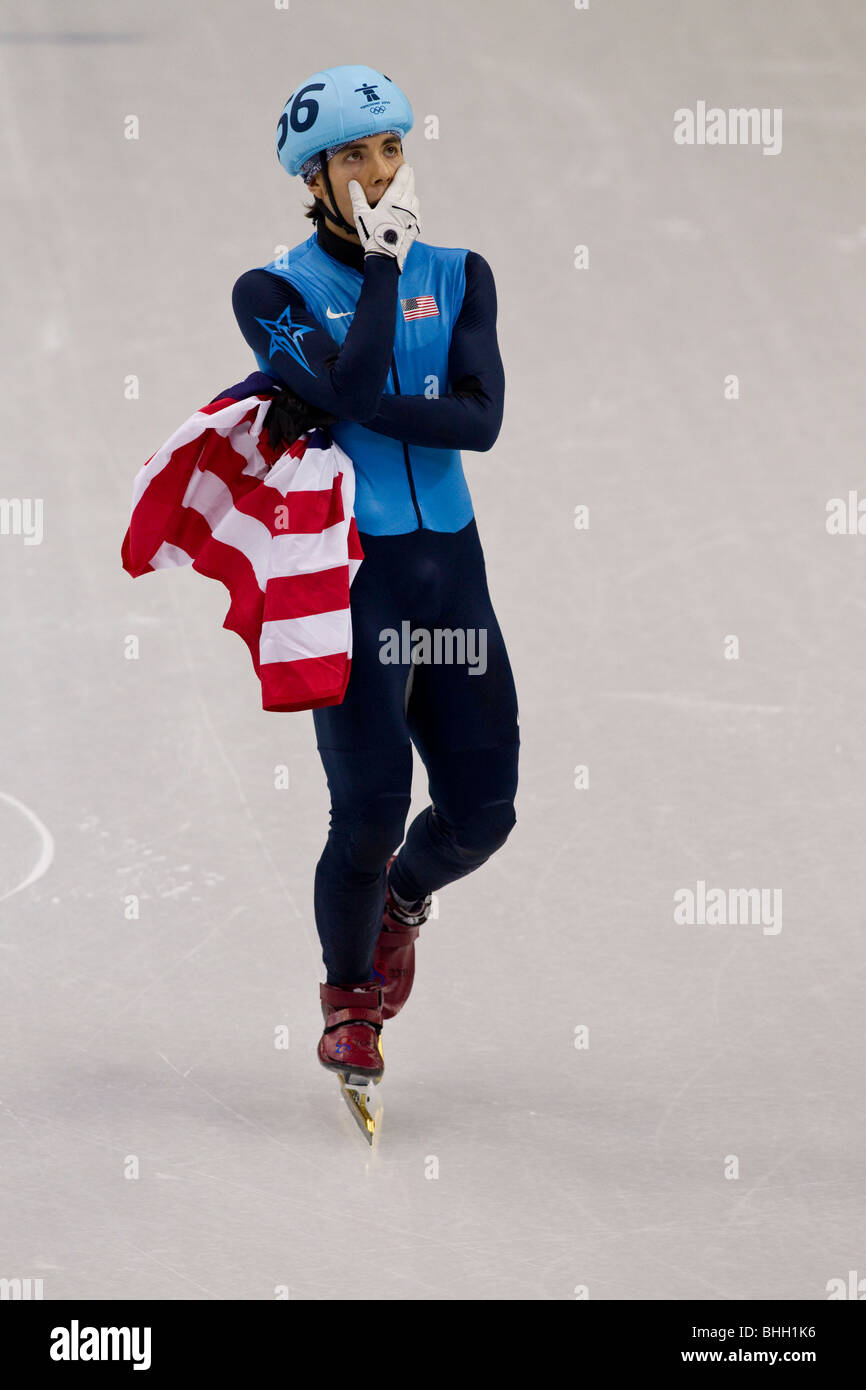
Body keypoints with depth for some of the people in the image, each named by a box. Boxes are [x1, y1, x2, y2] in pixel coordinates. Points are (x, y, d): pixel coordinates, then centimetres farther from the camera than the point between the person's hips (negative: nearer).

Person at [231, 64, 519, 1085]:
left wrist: (326, 406, -14)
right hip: (350, 568, -4)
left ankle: (405, 896, 35)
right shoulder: (274, 292, -4)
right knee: (370, 814, -12)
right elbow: (356, 387, -21)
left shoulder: (458, 276, 8)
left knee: (482, 811, -1)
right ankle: (347, 992, 17)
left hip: (450, 563, 4)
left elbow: (480, 418, -7)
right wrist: (382, 264, -11)